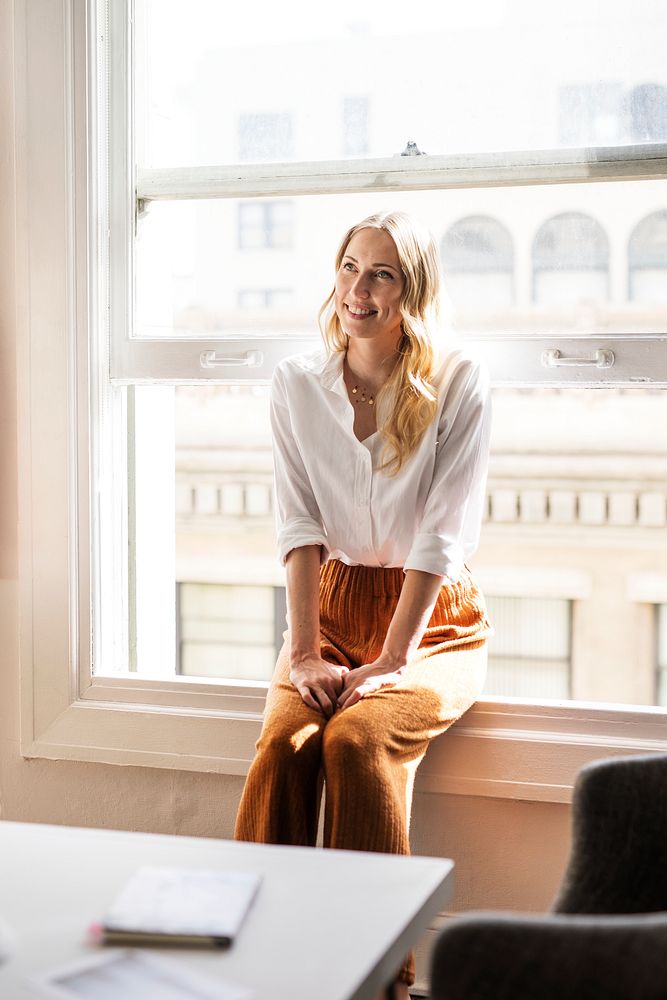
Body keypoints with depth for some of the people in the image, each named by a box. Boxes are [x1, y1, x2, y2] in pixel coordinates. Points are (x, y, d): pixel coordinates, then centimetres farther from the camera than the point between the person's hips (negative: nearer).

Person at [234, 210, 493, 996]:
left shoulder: (459, 387, -7)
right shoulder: (297, 383, 2)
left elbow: (444, 533, -12)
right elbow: (299, 524, -5)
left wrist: (392, 659, -19)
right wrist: (305, 652, -14)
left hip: (434, 620, -2)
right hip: (334, 608, 3)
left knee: (358, 739, -29)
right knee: (283, 744, -26)